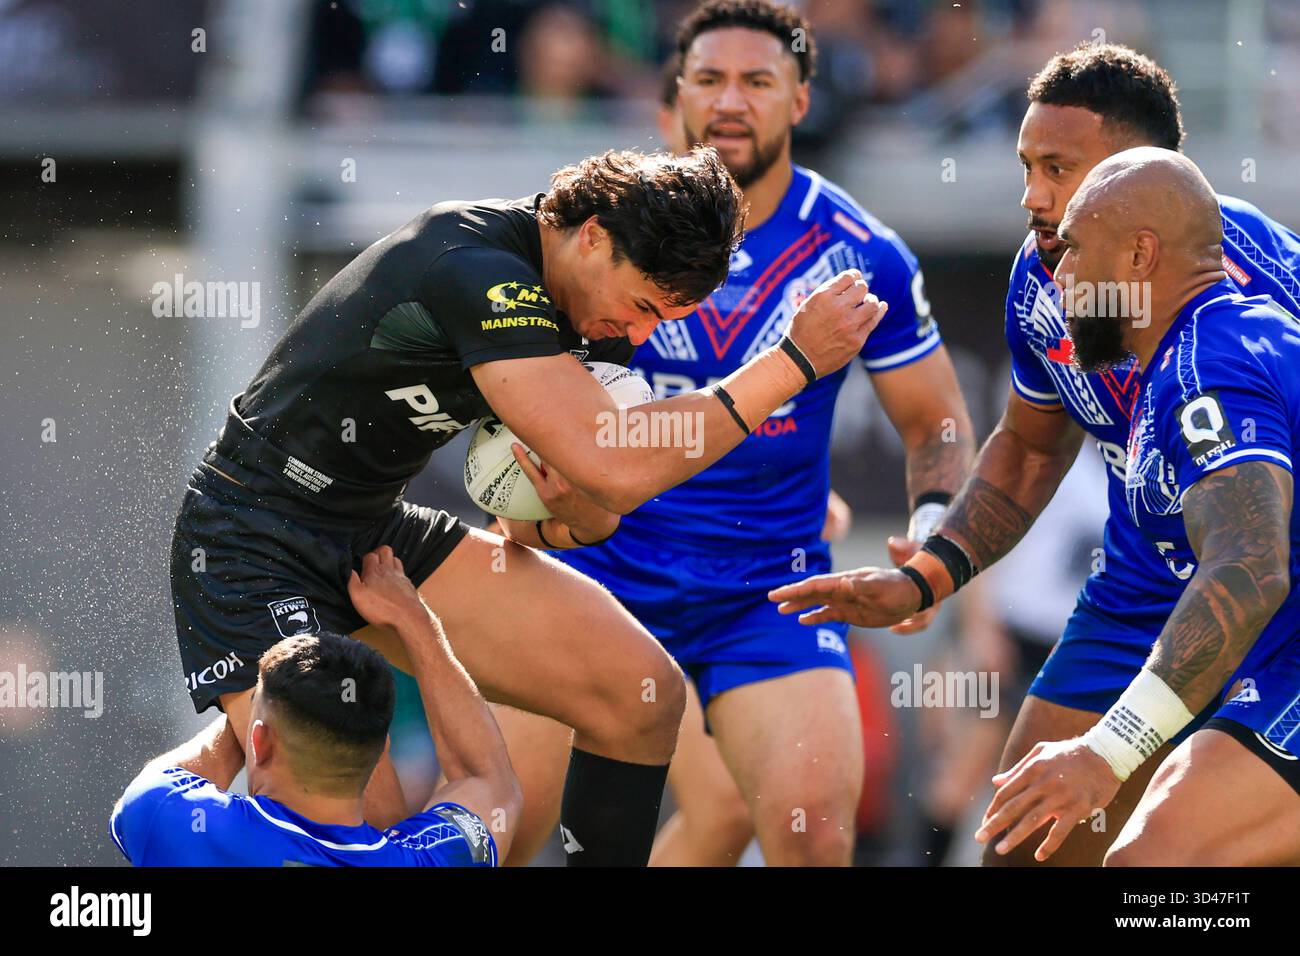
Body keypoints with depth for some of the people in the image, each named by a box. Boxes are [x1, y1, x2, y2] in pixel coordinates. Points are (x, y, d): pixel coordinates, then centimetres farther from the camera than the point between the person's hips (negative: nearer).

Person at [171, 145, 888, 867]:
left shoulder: (598, 306, 2)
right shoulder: (478, 270, -27)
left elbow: (597, 518, 10)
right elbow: (621, 471, -33)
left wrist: (571, 511, -15)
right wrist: (796, 359, -27)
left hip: (380, 534, 9)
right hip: (254, 544, -9)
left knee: (643, 692, -3)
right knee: (366, 834, -24)